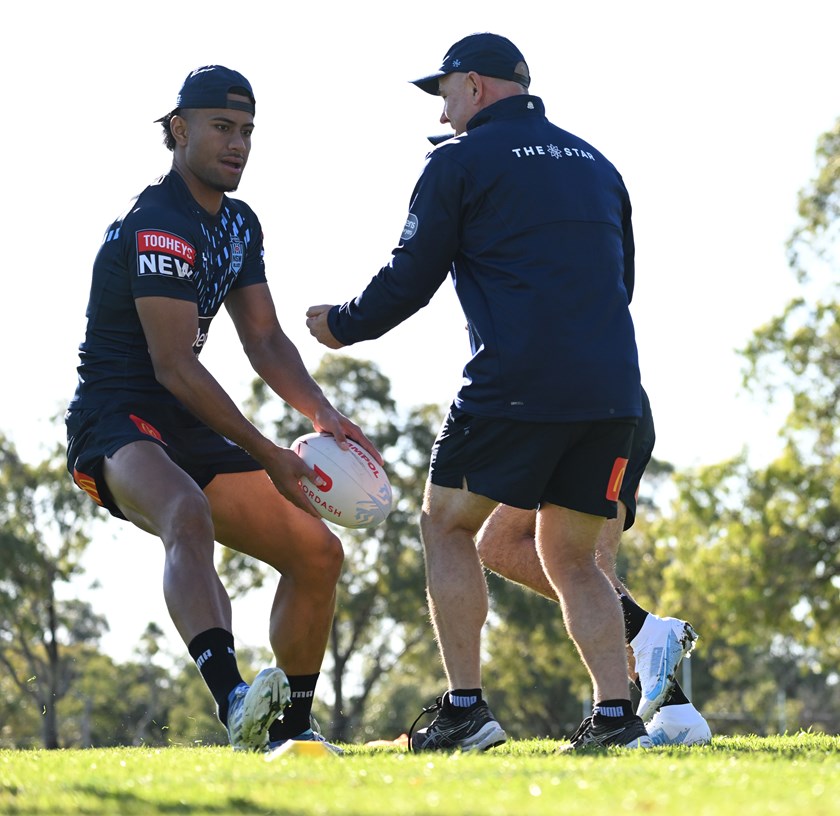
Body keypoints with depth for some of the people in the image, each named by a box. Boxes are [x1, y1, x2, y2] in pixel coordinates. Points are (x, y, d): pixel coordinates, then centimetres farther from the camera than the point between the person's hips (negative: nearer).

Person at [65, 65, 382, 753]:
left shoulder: (239, 226, 14)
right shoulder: (157, 227, -17)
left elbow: (264, 340, 16)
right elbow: (173, 367, -21)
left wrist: (323, 416, -2)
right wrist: (267, 456, -19)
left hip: (188, 434, 10)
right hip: (115, 424, -10)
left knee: (318, 552, 5)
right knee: (189, 516, -41)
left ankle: (287, 729, 14)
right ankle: (233, 698, -60)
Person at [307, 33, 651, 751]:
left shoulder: (459, 162, 3)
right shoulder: (594, 163, 21)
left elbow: (410, 280, 3)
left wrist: (342, 324, 19)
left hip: (516, 386, -6)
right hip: (611, 389, 6)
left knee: (447, 524, 10)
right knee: (571, 556, 14)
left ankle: (465, 708, 1)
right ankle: (616, 715, -1)